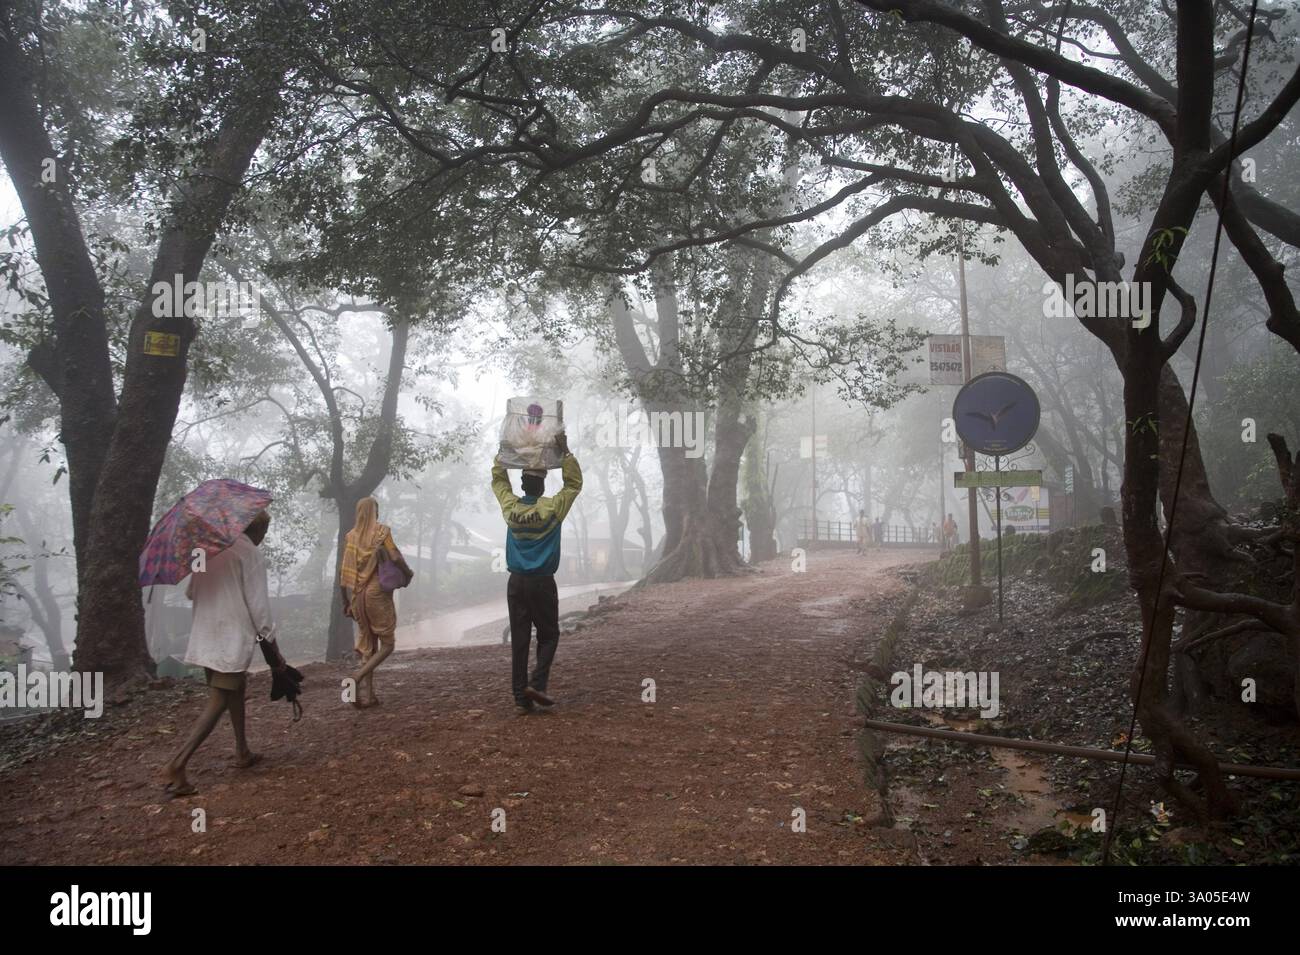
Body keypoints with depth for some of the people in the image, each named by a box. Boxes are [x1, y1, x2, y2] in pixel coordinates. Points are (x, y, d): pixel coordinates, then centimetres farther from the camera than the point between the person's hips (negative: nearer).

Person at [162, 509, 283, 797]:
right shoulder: (250, 554, -12)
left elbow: (190, 591, 14)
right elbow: (259, 605, -12)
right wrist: (274, 648, -5)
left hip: (205, 640, 7)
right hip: (234, 641, -7)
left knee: (237, 689, 22)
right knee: (217, 704, -6)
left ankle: (242, 752, 30)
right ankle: (177, 764, -15)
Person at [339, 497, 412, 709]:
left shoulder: (351, 536, 7)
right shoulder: (381, 531, -5)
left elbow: (343, 572, 5)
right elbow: (395, 557, -17)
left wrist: (346, 601, 13)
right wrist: (408, 573, 2)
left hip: (357, 597, 5)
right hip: (377, 594, -5)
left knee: (367, 646, 13)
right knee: (387, 644, 5)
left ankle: (370, 695, 9)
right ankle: (359, 676, -17)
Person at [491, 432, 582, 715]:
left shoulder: (510, 507, 1)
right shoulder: (551, 509, -9)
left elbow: (498, 479, 17)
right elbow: (574, 483, 1)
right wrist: (565, 452, -1)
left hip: (516, 582, 3)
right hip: (542, 582, -3)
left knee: (519, 640, 4)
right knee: (548, 636, 10)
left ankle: (521, 697, 3)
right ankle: (536, 683, -7)